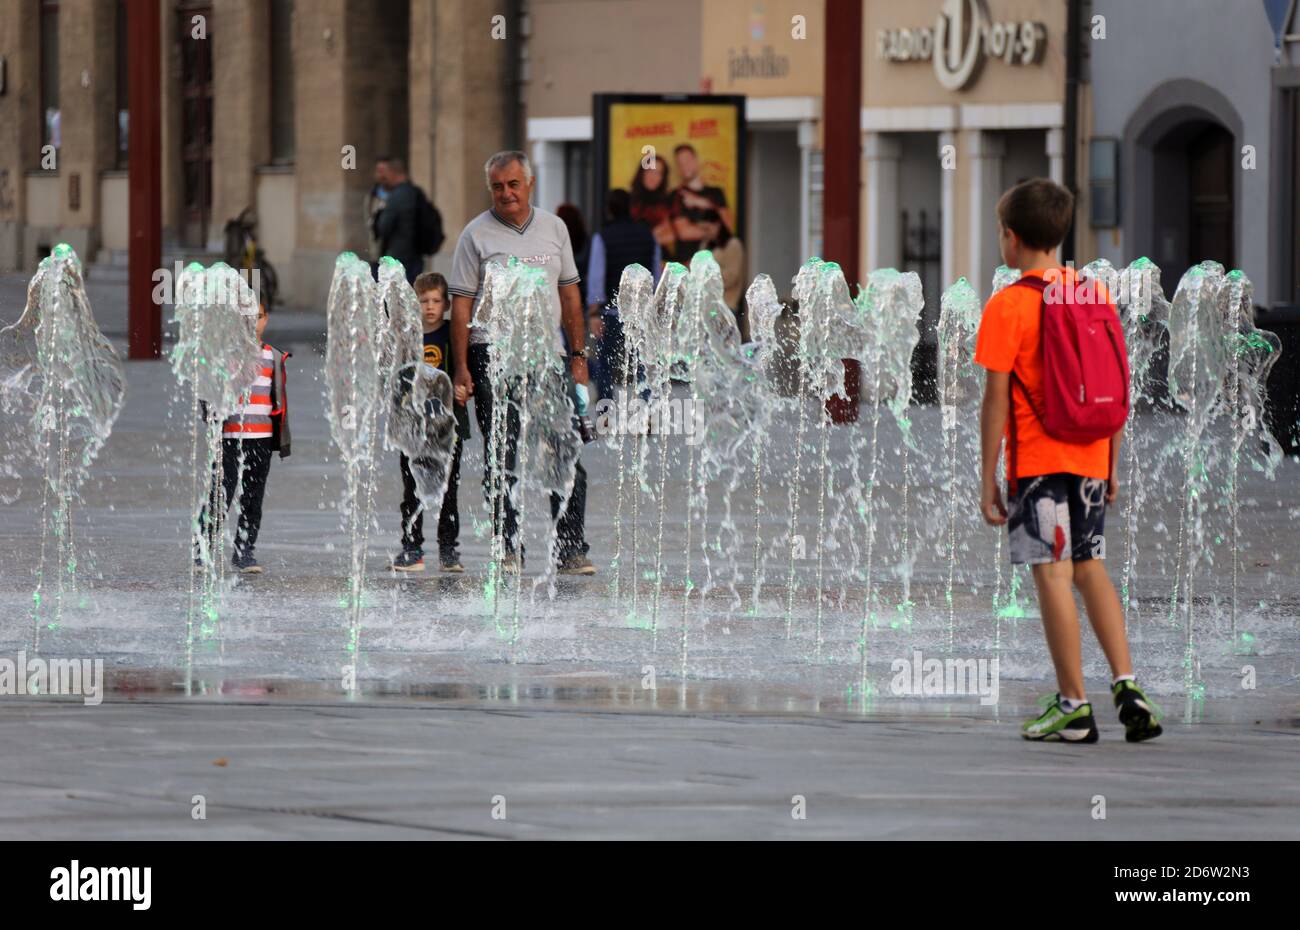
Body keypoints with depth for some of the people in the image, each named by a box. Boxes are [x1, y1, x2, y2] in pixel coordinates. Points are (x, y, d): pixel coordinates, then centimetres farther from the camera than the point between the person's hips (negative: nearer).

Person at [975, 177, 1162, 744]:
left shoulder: (1008, 306, -9)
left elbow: (996, 399, -10)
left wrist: (987, 479, -5)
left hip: (1037, 461, -5)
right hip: (1090, 458, 6)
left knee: (1053, 575, -2)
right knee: (1091, 569, 16)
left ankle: (1073, 705, -1)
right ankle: (1126, 683, 4)